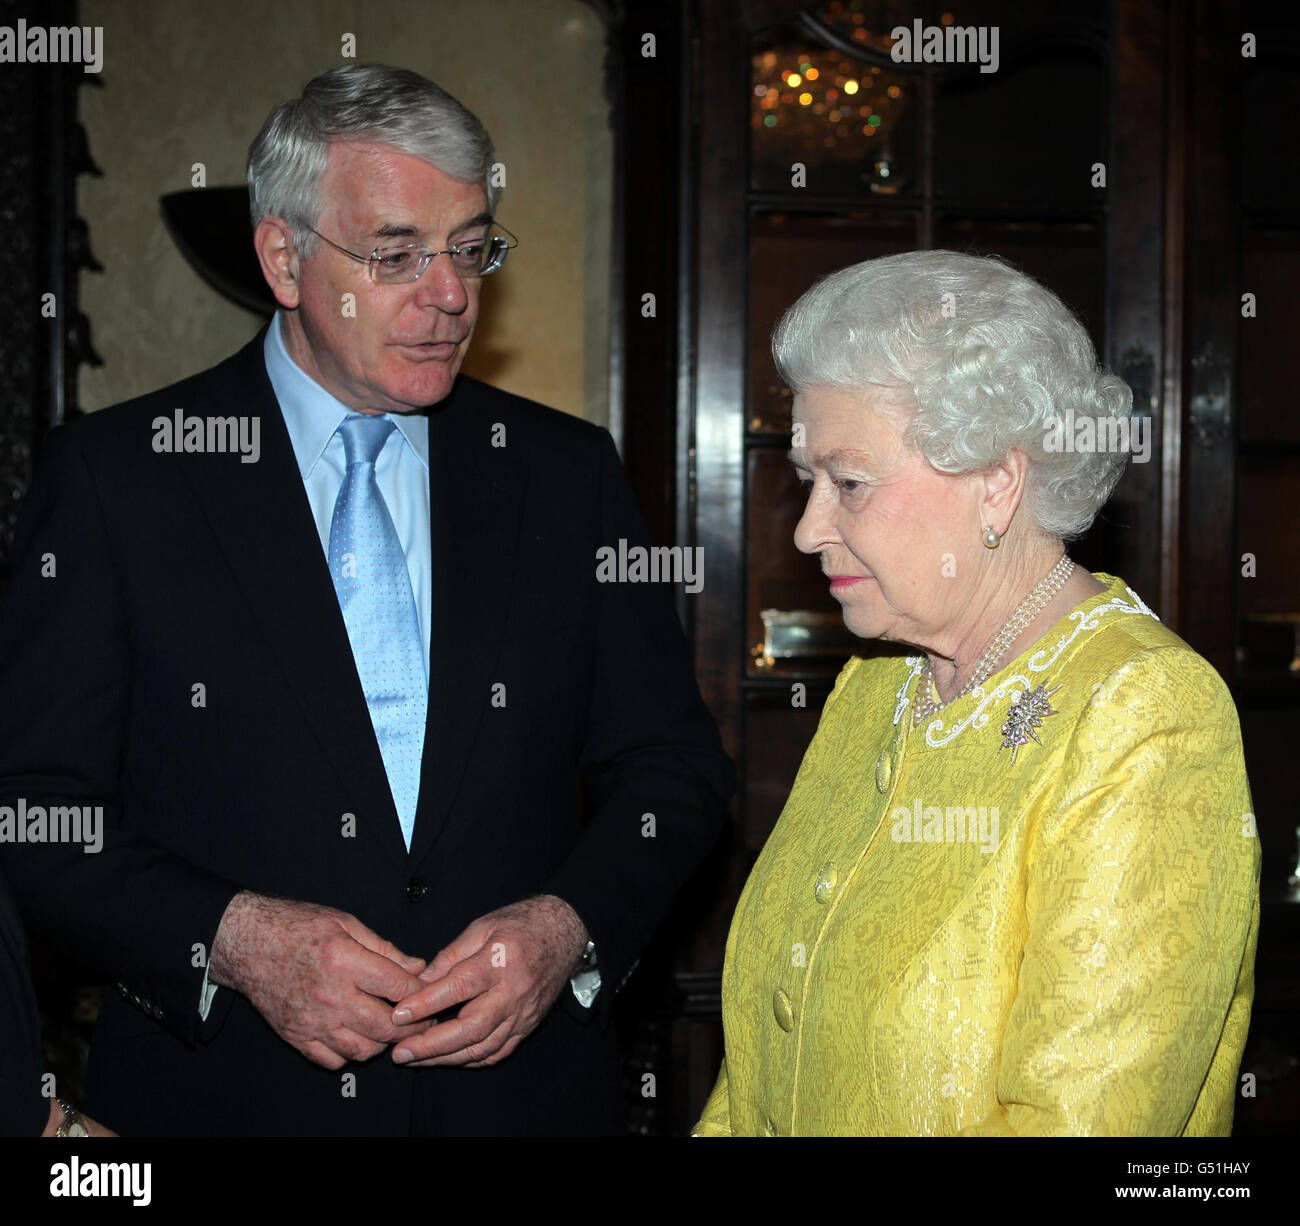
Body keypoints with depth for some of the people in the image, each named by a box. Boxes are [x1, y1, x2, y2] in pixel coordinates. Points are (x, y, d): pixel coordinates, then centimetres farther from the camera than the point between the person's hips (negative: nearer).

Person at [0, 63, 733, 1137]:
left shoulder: (567, 473, 4)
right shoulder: (116, 476, -4)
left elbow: (673, 768, 5)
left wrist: (570, 926, -12)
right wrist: (230, 938, -21)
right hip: (219, 1092, -2)